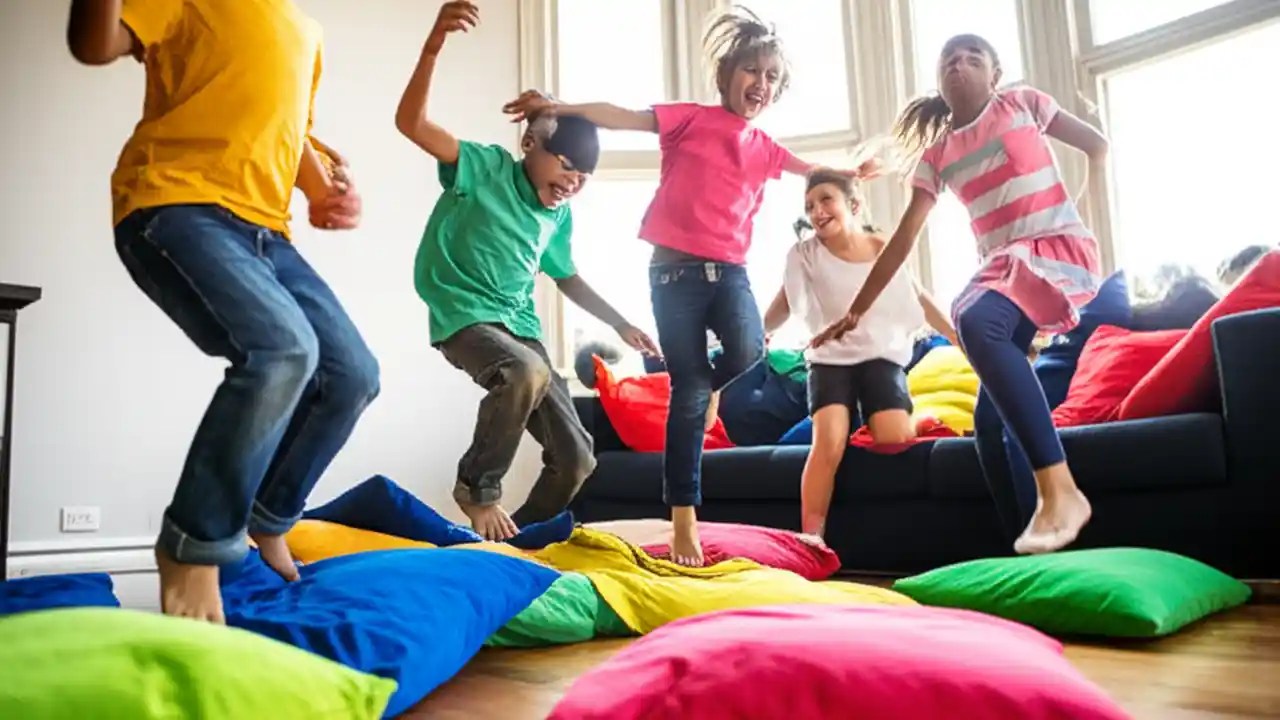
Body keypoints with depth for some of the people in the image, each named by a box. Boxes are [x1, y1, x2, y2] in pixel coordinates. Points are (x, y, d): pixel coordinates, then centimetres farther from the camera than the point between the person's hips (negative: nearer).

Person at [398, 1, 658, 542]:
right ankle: (477, 487, -14)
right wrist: (434, 46, -38)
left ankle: (515, 539, 24)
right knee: (527, 371, -40)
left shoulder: (560, 215, 10)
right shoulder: (487, 168, -8)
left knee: (575, 459, 0)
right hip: (464, 316, -6)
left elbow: (567, 278, 27)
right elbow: (411, 123, -23)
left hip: (520, 326, 7)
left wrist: (621, 325, 22)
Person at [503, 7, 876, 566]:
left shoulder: (764, 148, 16)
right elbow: (624, 117, -9)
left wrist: (855, 173, 19)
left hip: (730, 270, 4)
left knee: (748, 351, -26)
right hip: (676, 268, -4)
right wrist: (558, 108, -20)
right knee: (688, 390, -6)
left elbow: (814, 171, 32)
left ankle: (709, 387, 14)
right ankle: (683, 518, 4)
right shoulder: (691, 119, 2)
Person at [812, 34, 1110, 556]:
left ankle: (1059, 489, -34)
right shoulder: (937, 154, 13)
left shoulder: (1021, 104, 6)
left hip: (1061, 248, -5)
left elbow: (1098, 146, 14)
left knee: (976, 322, -34)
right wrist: (856, 311, 8)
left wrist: (1079, 209, 4)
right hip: (1001, 264, 5)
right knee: (990, 414, -7)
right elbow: (902, 239, 11)